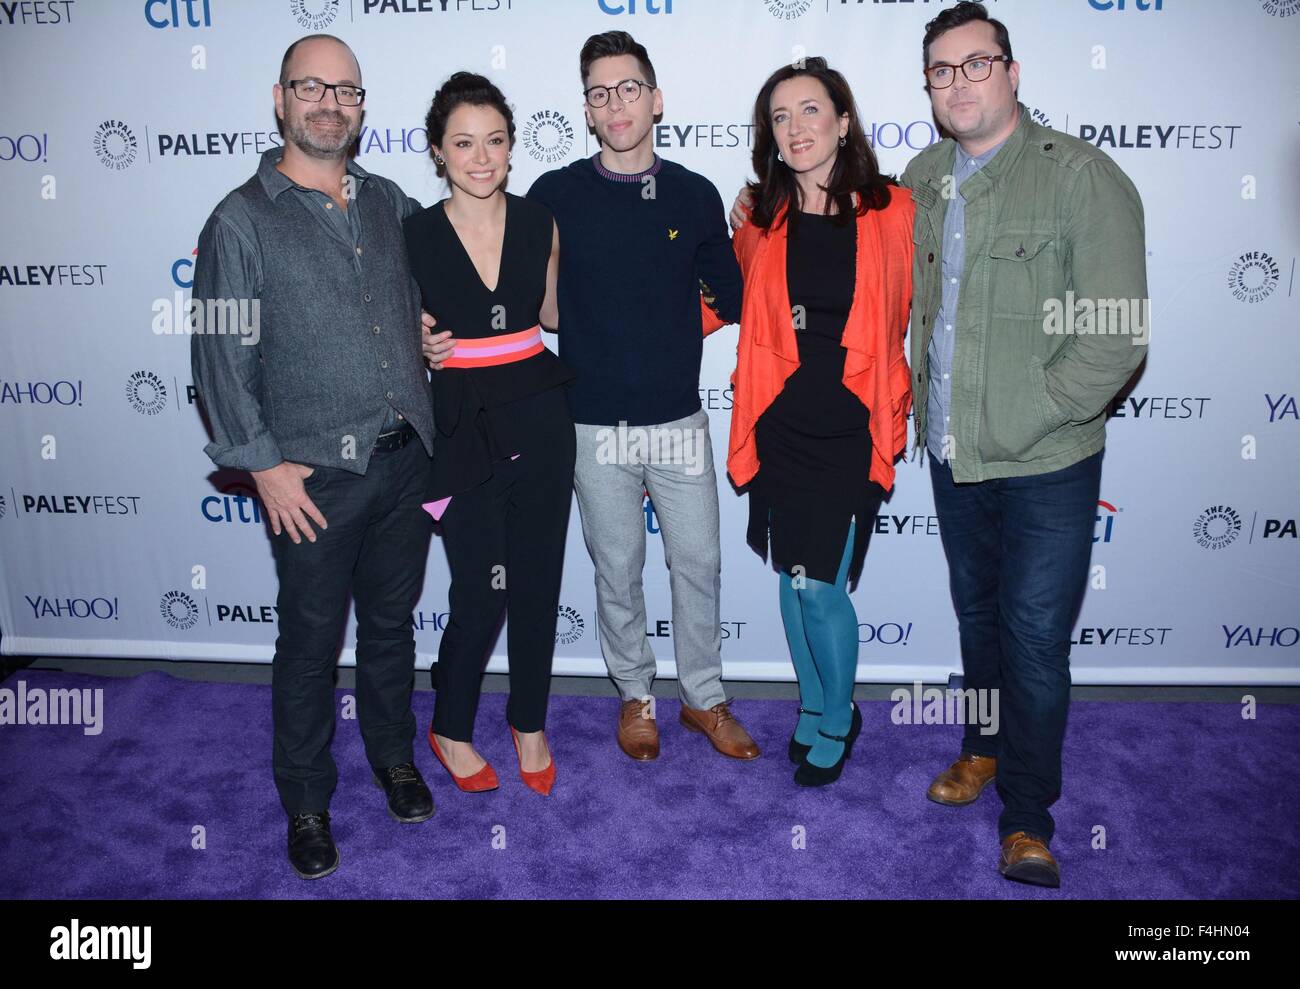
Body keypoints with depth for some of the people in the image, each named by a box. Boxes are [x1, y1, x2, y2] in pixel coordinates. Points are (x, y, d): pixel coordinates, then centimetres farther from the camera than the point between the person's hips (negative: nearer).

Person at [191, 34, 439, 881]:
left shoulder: (391, 204, 9)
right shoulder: (242, 221, -5)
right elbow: (220, 354, -7)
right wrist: (263, 464, -10)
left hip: (406, 458, 4)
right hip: (315, 475, -4)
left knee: (392, 623, 18)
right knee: (311, 642, 8)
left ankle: (394, 758, 39)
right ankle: (307, 804, 26)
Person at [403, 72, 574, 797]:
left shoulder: (540, 224, 1)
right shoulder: (414, 236, -6)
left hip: (541, 421, 3)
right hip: (465, 431, -2)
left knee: (539, 586, 11)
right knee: (480, 596, 3)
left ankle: (531, 723, 33)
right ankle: (451, 729, 30)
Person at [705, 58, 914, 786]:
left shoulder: (892, 214, -4)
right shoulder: (763, 222, 4)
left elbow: (915, 319, 3)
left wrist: (902, 409, 1)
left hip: (850, 431, -3)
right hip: (779, 424, 3)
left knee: (820, 584, -5)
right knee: (793, 578, 12)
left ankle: (838, 721, 22)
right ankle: (815, 708, 35)